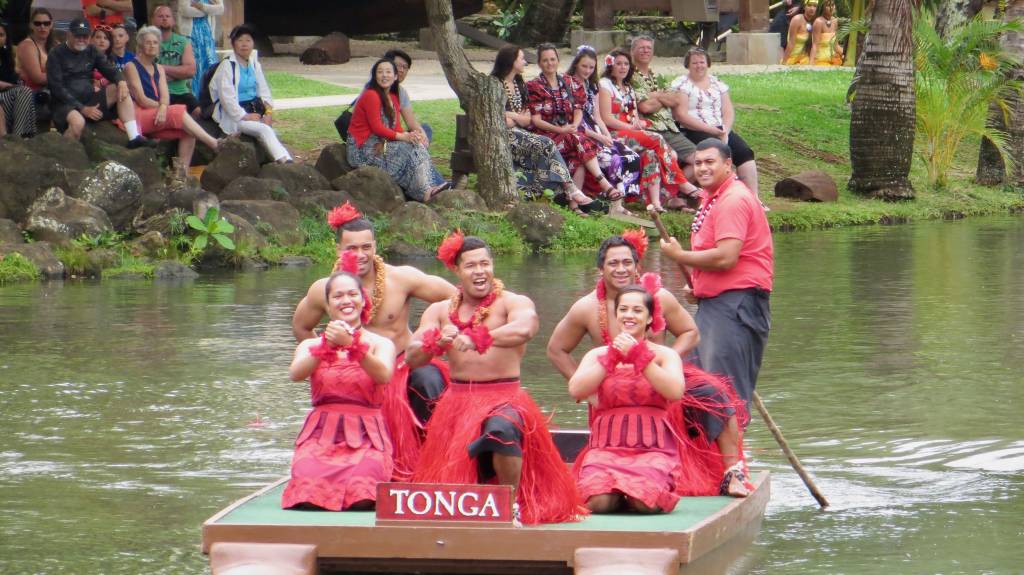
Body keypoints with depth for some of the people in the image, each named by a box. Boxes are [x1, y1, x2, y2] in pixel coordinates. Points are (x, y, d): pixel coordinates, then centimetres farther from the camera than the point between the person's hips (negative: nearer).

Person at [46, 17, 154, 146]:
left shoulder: (92, 53, 13)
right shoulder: (56, 55, -5)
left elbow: (110, 71, 7)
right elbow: (57, 88, -11)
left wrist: (121, 81, -19)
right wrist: (82, 109, -18)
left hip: (89, 101, 6)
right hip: (66, 103, -6)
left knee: (120, 89, -11)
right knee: (78, 122, -40)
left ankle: (134, 137, -18)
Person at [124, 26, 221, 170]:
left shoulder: (159, 69, 20)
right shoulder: (132, 67, -1)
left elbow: (165, 96, 3)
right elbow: (141, 100, -10)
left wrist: (163, 108, -18)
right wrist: (162, 106, -7)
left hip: (157, 117, 7)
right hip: (139, 117, -7)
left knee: (188, 132, -18)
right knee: (178, 112, -25)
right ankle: (216, 145, -28)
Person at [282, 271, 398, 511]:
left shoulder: (381, 344, 11)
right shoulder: (311, 345, 15)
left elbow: (384, 376, -13)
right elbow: (296, 374, -8)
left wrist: (351, 344, -27)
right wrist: (327, 345, -25)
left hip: (367, 437, -1)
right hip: (321, 435, 1)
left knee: (362, 496, -32)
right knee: (309, 492, -31)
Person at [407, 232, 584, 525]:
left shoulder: (513, 303, -1)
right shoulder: (440, 311, 11)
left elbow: (524, 330, -25)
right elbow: (412, 357, 0)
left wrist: (476, 339, -38)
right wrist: (437, 342, -23)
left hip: (505, 398, -4)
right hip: (458, 401, 4)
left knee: (502, 429, -39)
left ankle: (512, 503, -18)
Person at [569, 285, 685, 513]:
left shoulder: (665, 355, 12)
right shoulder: (598, 355, 16)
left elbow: (675, 392, -9)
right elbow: (576, 390, -3)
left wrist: (640, 357, -11)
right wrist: (612, 357, -7)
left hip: (653, 449, -1)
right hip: (607, 446, 1)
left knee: (645, 500, -30)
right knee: (599, 501, -29)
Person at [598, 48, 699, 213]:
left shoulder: (629, 88, 24)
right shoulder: (605, 85, 0)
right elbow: (606, 118, -10)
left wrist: (640, 123, -4)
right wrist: (631, 127, -13)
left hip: (633, 133, 7)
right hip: (614, 134, -7)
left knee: (651, 153, -25)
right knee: (657, 139, -24)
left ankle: (656, 199, -38)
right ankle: (682, 184, -19)